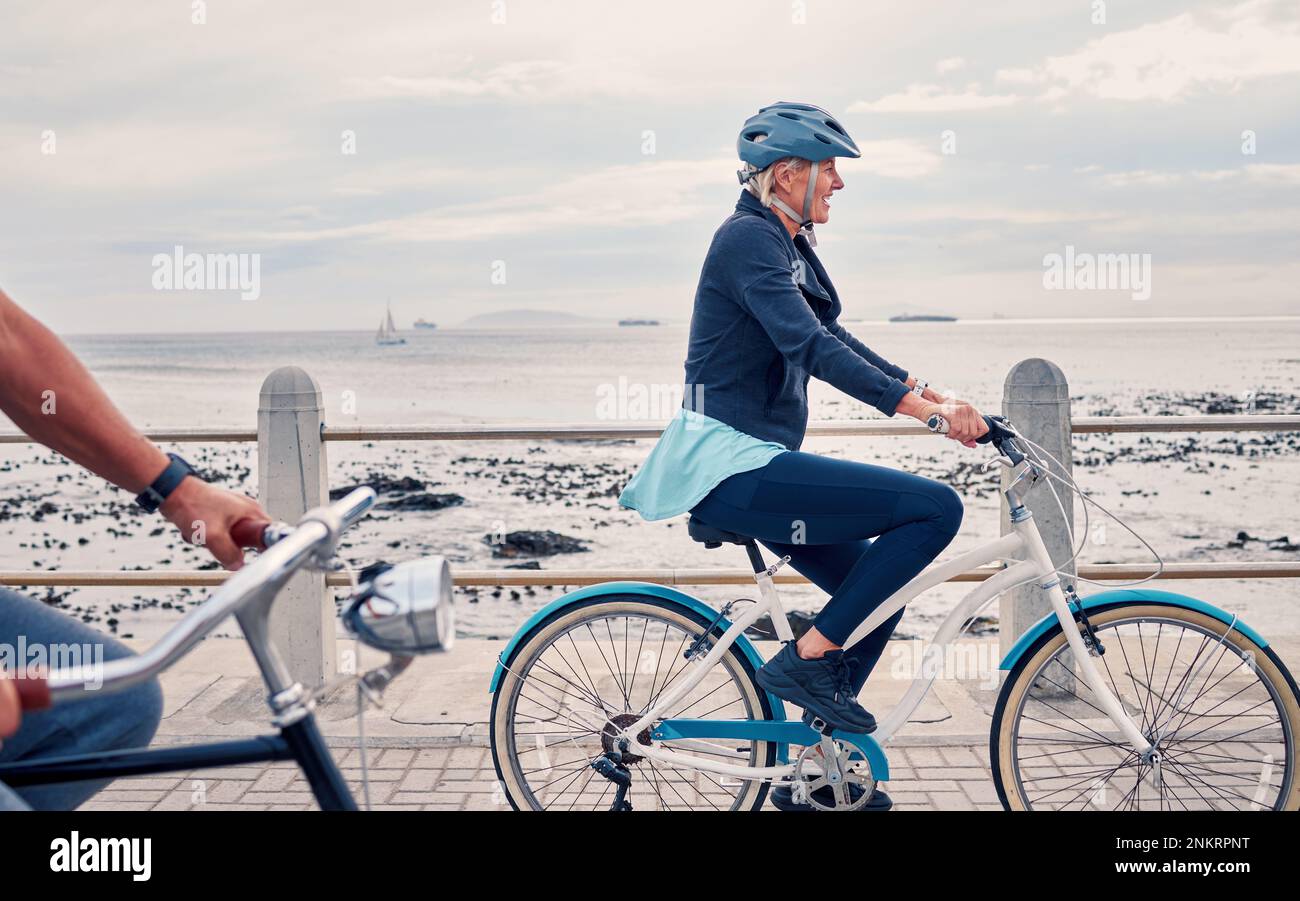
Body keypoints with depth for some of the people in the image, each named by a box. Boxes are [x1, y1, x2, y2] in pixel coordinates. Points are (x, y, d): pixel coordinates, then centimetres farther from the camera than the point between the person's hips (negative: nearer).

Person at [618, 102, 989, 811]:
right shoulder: (748, 238, -14)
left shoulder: (784, 245, 17)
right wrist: (923, 408, -31)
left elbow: (832, 341, 21)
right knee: (936, 507, -16)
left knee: (879, 589, 15)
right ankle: (806, 658, -7)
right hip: (733, 467, -10)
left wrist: (929, 391, 11)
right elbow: (809, 345, -26)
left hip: (751, 461, 10)